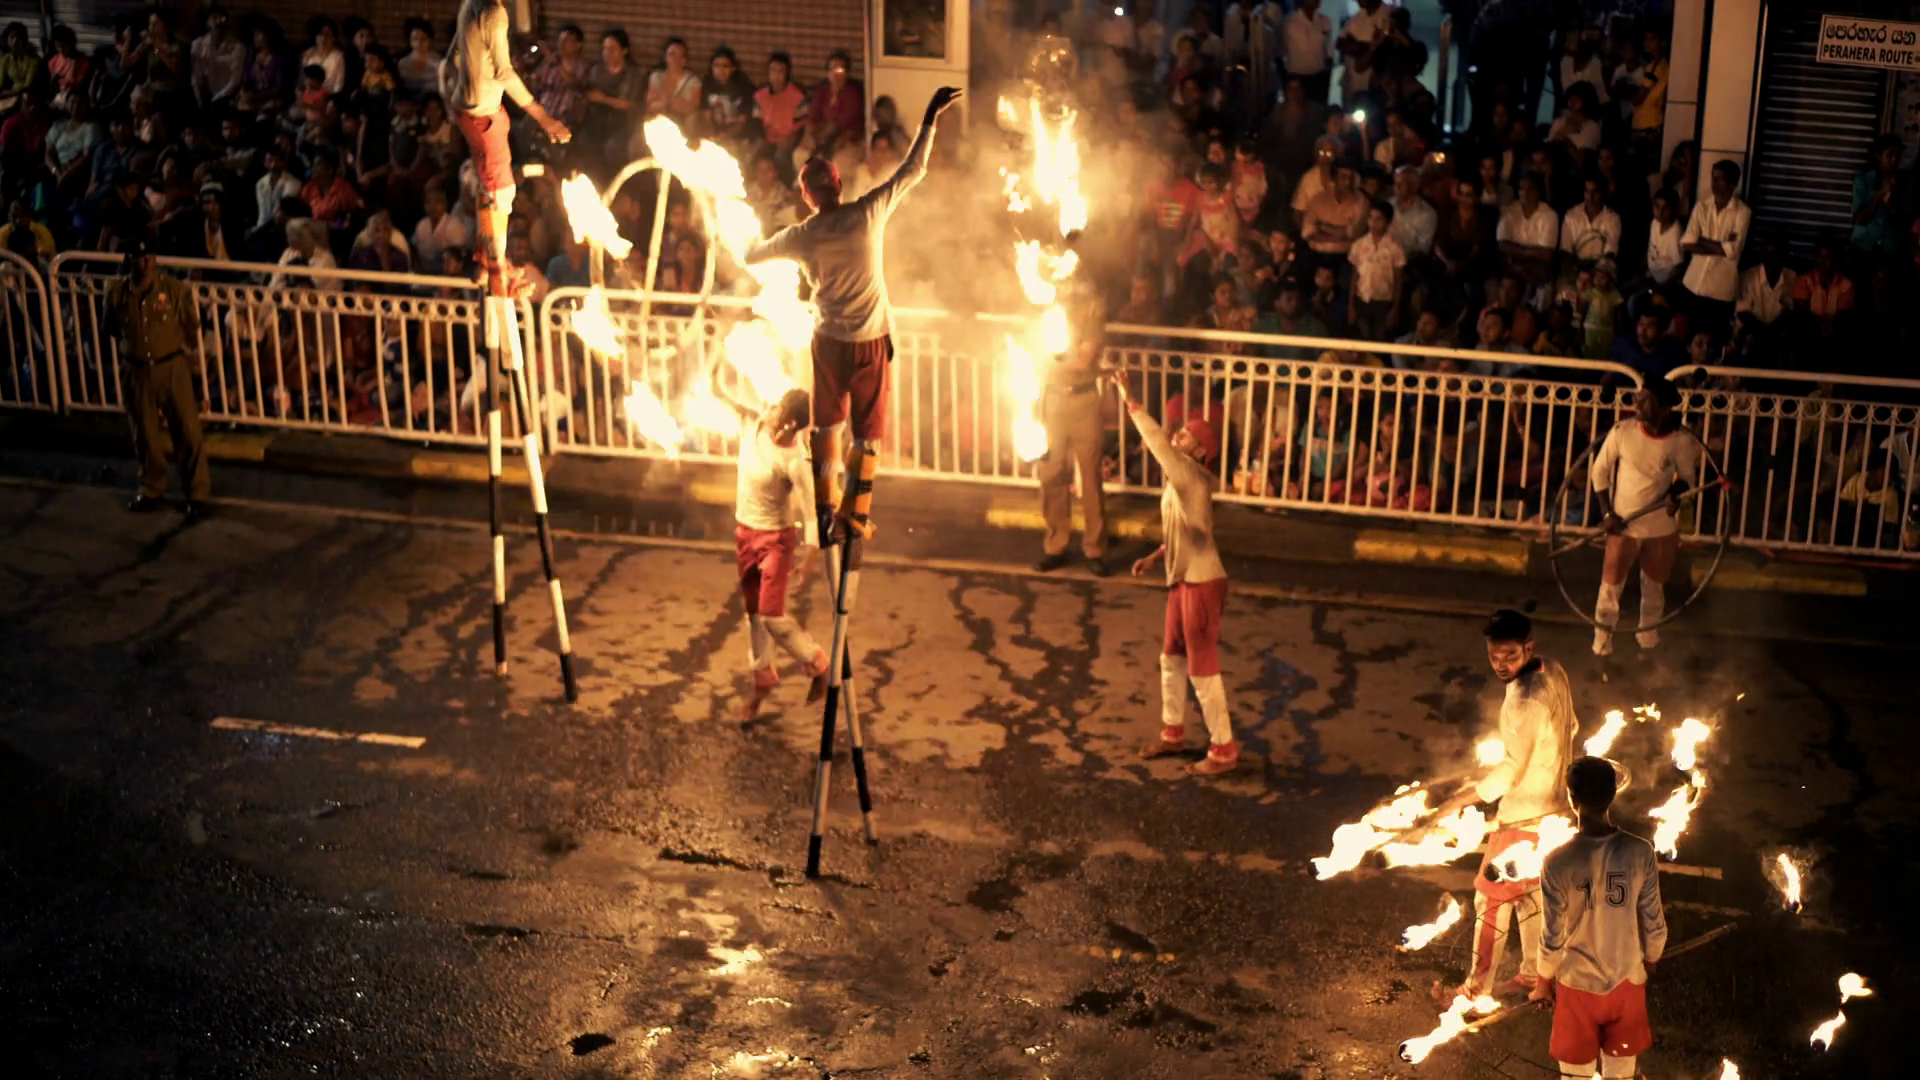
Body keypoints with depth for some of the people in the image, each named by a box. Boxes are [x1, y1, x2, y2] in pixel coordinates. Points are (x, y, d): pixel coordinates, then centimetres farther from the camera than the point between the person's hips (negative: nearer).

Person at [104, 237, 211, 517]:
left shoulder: (175, 289, -10)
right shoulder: (117, 294, -4)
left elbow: (191, 327, 3)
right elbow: (113, 330, 13)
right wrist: (130, 349, 15)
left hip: (172, 368, -2)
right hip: (136, 372, 2)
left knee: (187, 432, -1)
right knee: (145, 434, 13)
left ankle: (197, 494, 8)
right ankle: (151, 491, 28)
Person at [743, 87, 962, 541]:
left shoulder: (801, 237, -6)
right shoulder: (869, 212, -11)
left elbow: (750, 255, 11)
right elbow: (913, 169, -4)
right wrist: (930, 117, 4)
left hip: (829, 340, 1)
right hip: (871, 338, -1)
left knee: (827, 424, 18)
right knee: (867, 432, 7)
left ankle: (824, 504, 22)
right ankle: (849, 513, 9)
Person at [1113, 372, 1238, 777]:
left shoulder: (1191, 476, -20)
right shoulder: (1181, 479, 8)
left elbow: (1157, 441, -31)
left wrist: (1128, 399, -27)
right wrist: (1155, 556, 9)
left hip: (1202, 583, -10)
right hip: (1183, 580, 10)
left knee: (1203, 668, -2)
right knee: (1172, 658, 20)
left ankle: (1224, 750, 9)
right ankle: (1173, 733, 36)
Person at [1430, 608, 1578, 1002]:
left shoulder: (1526, 699, -31)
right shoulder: (1553, 671, -5)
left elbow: (1512, 769, -31)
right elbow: (1569, 727, 10)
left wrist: (1461, 800, -26)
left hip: (1523, 814, -9)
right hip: (1552, 801, 9)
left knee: (1492, 897, 5)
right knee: (1530, 889, 23)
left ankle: (1476, 989, 17)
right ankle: (1533, 972, 37)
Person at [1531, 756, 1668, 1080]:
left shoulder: (1558, 862, -23)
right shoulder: (1640, 852, -16)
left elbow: (1553, 936, -14)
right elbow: (1654, 924, -7)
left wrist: (1543, 981, 4)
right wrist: (1650, 962, 14)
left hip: (1578, 984, -2)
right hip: (1627, 981, 2)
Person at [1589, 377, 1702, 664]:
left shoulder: (1680, 440, -16)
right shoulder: (1622, 431, -16)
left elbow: (1687, 475, 0)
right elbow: (1599, 471, -5)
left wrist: (1677, 491, -23)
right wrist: (1608, 513, -10)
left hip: (1662, 529, 1)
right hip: (1623, 526, -1)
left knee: (1654, 588, 18)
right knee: (1610, 588, 5)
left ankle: (1647, 643, 40)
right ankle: (1601, 648, 21)